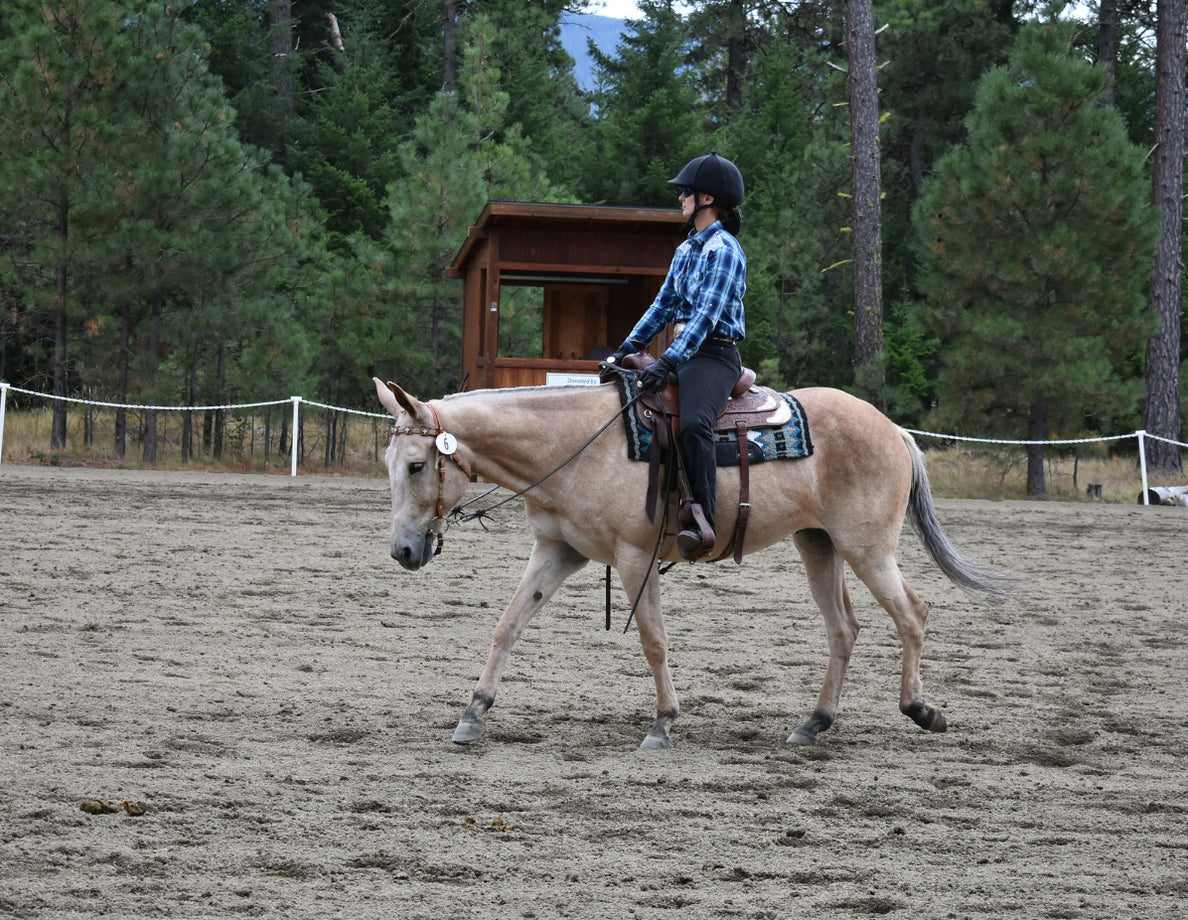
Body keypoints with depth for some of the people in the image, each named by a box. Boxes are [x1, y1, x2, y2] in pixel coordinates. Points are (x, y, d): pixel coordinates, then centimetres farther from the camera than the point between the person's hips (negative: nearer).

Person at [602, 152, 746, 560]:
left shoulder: (724, 250, -11)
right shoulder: (686, 250, 17)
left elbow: (707, 314, -20)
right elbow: (663, 305, 20)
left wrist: (668, 362, -28)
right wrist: (628, 349, 9)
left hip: (714, 354, -10)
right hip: (682, 352, 10)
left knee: (693, 423, -36)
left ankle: (702, 520, -43)